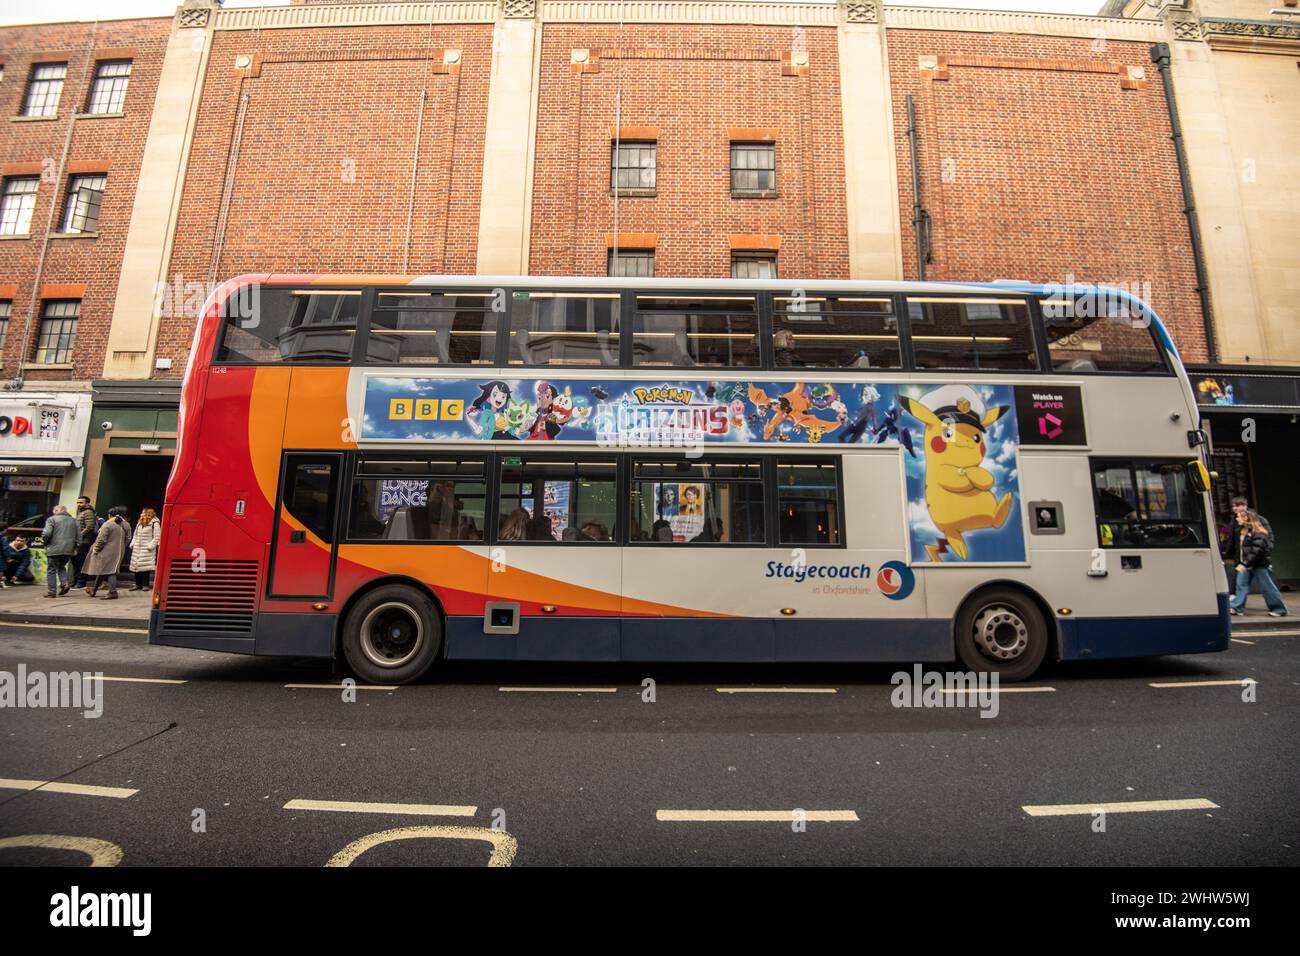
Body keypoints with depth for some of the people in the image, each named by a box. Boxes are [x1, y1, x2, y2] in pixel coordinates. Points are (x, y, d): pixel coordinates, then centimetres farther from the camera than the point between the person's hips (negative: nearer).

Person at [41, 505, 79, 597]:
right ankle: (65, 582, 2)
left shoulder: (51, 519, -2)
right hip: (69, 550, 5)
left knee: (51, 570, 5)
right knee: (61, 567, 22)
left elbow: (47, 533, -15)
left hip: (54, 549, -5)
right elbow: (79, 536, 10)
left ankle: (51, 591, 7)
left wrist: (44, 540, 4)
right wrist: (75, 547, 17)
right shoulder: (73, 520, 13)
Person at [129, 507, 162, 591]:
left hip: (147, 550, -7)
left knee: (145, 567, -8)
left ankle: (145, 585, -1)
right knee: (136, 566, 8)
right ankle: (138, 584, 18)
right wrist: (132, 544, 12)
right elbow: (135, 535, 24)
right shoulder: (139, 523, 17)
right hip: (137, 549, 8)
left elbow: (157, 537, -12)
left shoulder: (154, 523, -7)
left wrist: (150, 546, -17)